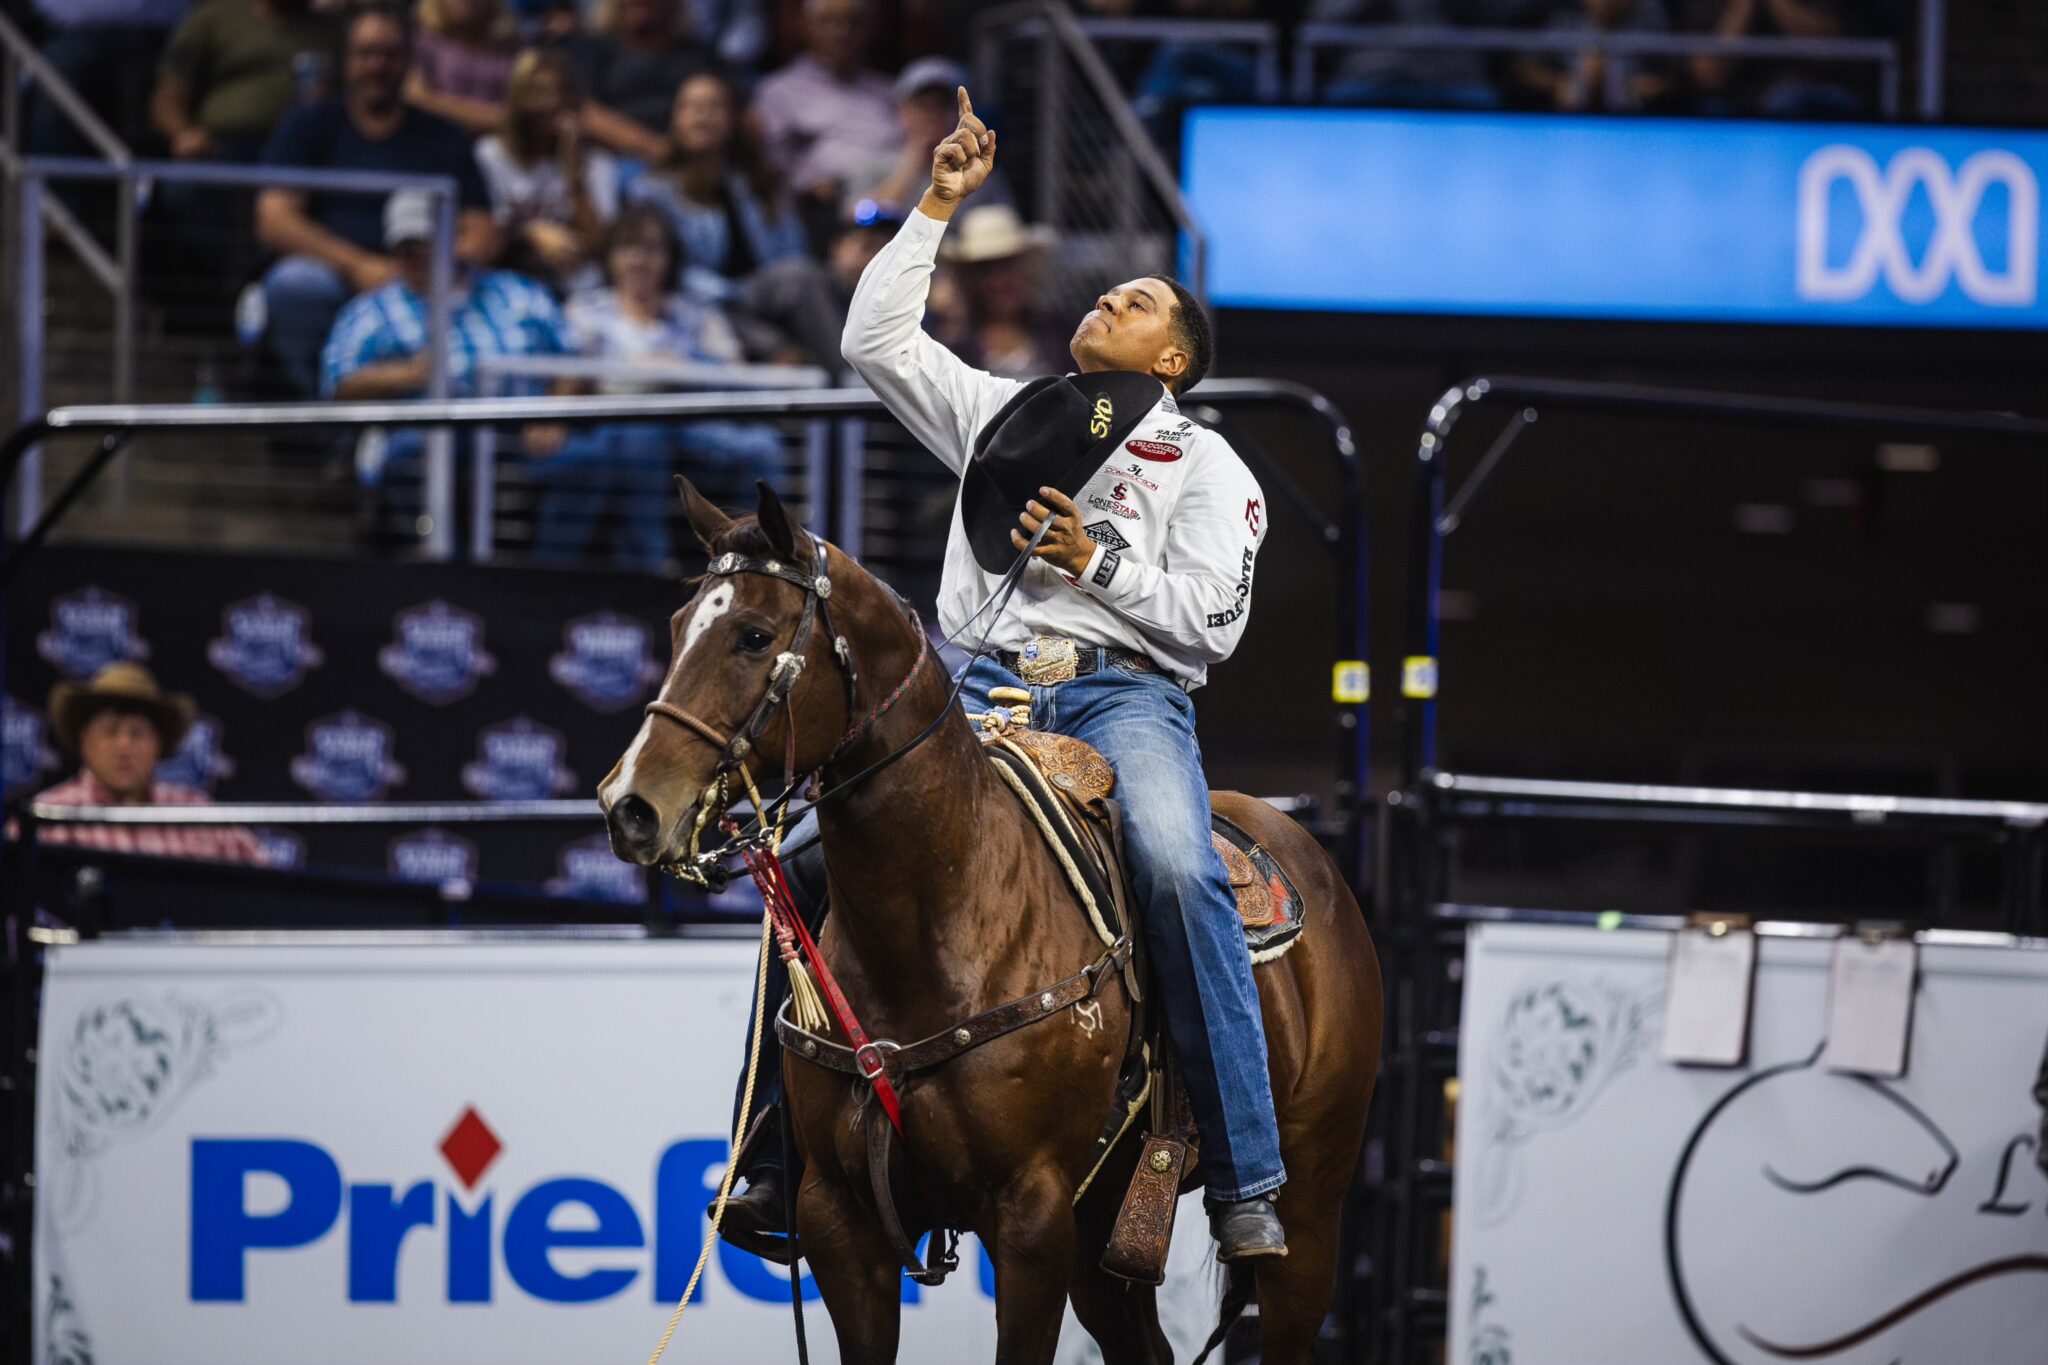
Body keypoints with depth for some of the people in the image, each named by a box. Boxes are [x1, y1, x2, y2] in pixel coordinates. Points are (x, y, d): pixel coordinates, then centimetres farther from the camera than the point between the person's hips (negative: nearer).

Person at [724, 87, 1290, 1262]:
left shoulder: (1207, 467, 15)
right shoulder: (1007, 417, 27)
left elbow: (1211, 622, 4)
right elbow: (878, 339, 26)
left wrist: (1096, 562, -8)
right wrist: (937, 211, 24)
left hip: (1124, 689, -4)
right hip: (979, 689, 4)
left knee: (1179, 869, -34)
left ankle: (1246, 1181, -33)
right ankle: (779, 1145, -10)